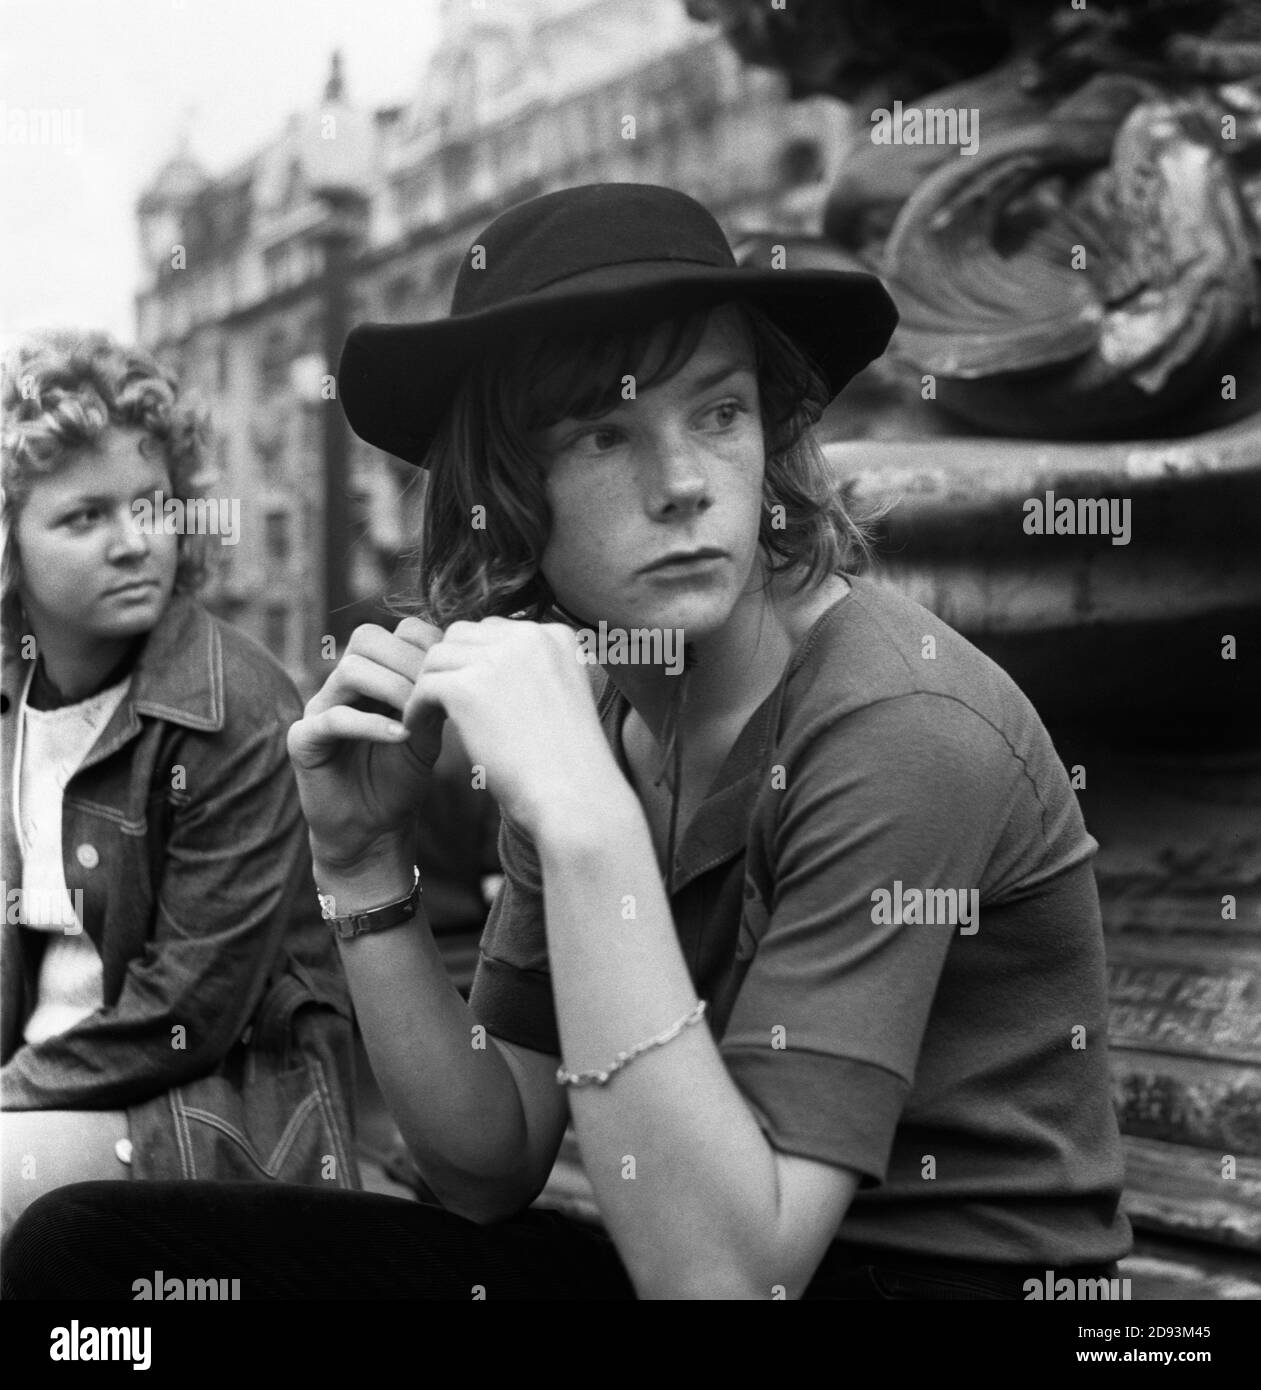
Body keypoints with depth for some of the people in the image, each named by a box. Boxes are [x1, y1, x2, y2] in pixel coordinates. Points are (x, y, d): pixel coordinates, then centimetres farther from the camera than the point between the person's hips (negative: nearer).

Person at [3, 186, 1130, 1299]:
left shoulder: (899, 730, -22)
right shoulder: (588, 711, -1)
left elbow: (726, 1269, -26)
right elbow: (494, 1168, 1)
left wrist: (584, 829, -32)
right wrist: (366, 866, -13)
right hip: (658, 1264, 6)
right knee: (92, 1238, -8)